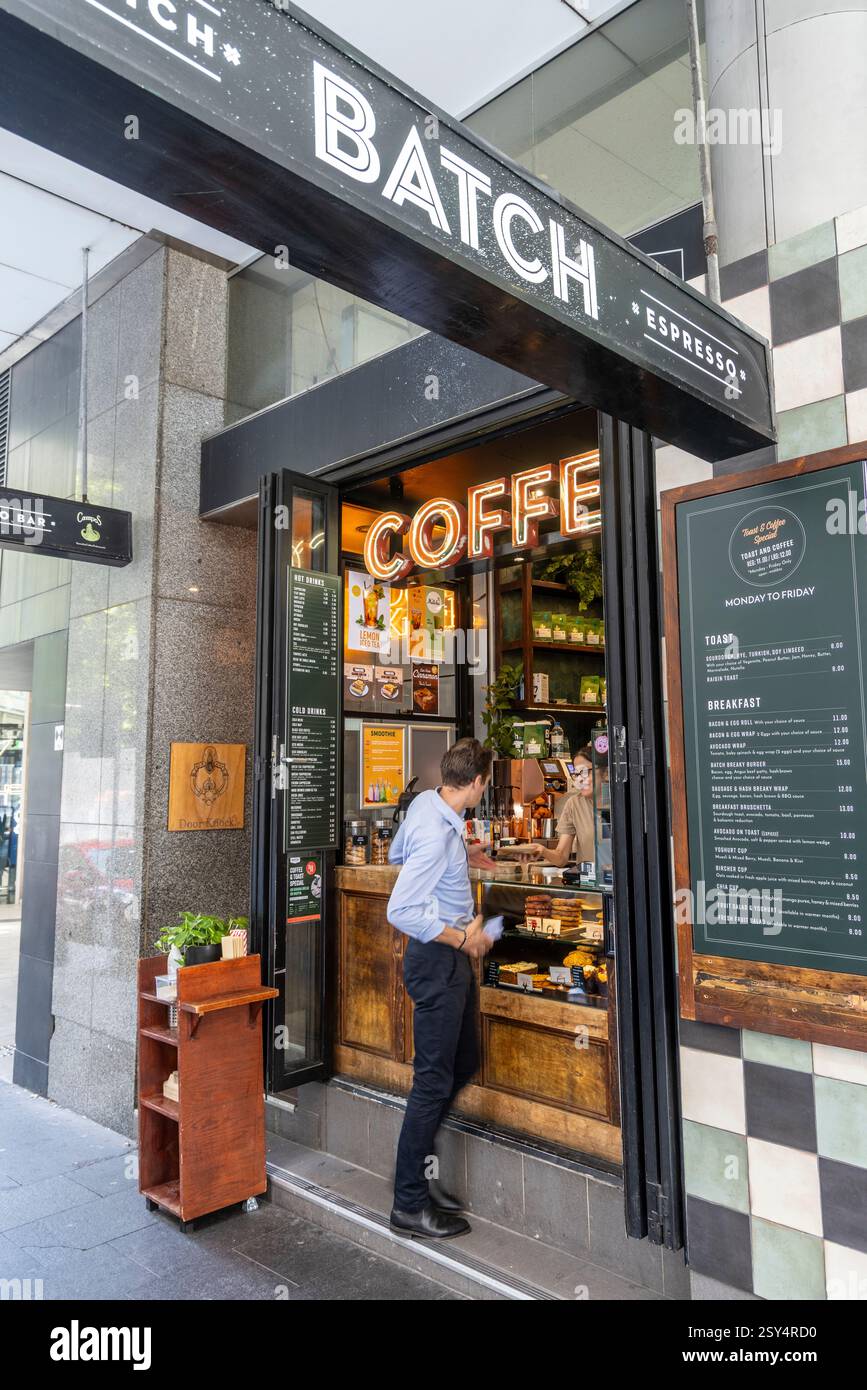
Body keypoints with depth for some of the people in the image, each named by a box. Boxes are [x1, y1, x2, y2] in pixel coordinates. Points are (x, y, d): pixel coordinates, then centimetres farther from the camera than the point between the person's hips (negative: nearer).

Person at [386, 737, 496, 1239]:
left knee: (465, 1062, 20)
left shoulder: (426, 802, 1)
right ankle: (410, 1204, 14)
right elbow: (401, 911, -30)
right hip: (438, 958, -10)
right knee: (435, 1080, 1)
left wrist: (462, 856, 26)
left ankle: (418, 1156, 33)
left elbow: (397, 852, 20)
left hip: (452, 957, 10)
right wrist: (462, 939, -20)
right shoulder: (438, 836, -27)